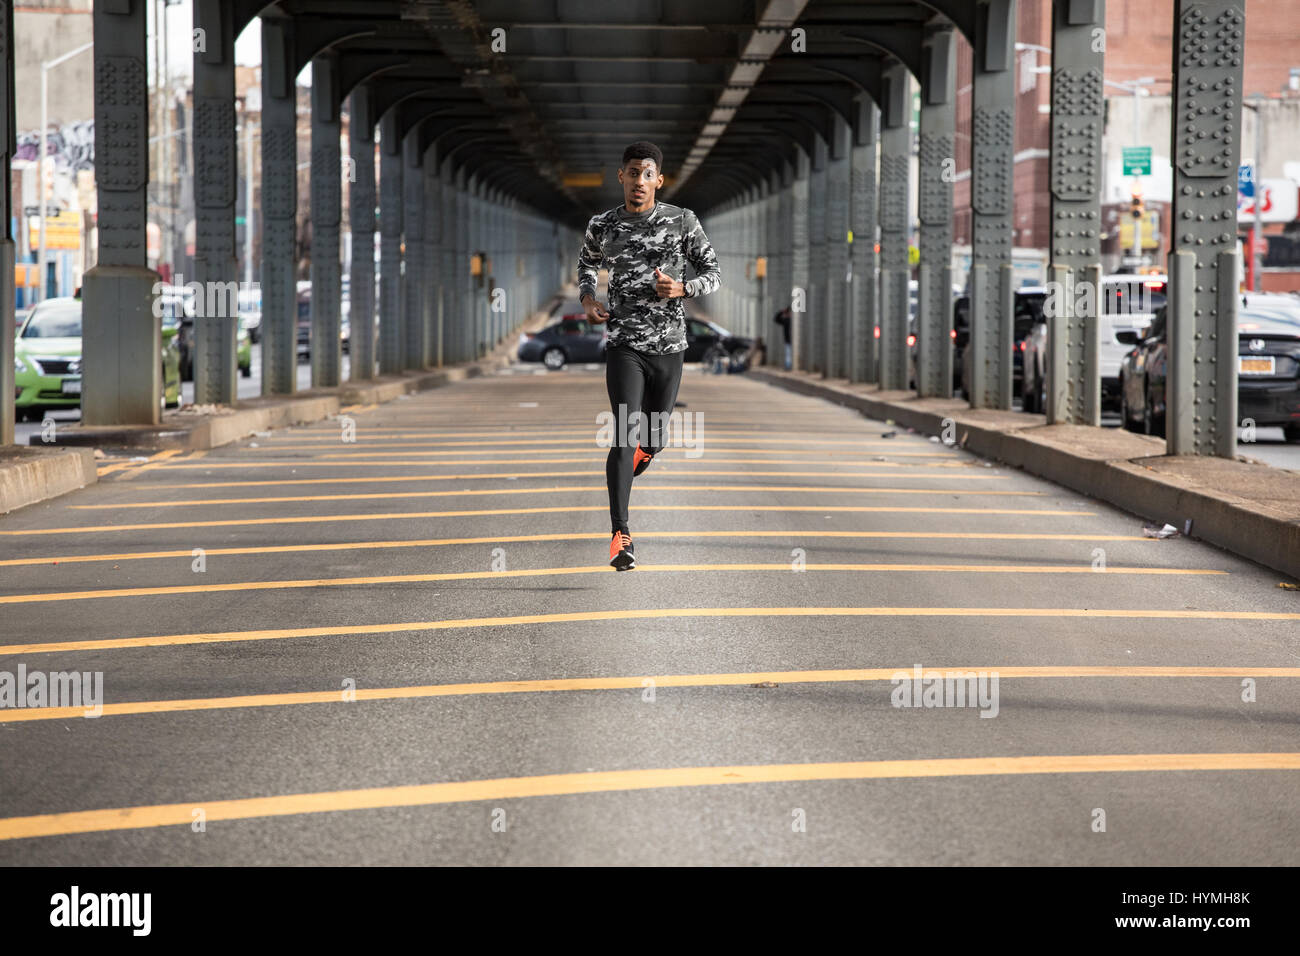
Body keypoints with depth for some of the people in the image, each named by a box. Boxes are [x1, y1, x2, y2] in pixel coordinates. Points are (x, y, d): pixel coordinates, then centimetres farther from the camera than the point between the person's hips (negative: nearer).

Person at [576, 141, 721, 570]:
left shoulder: (682, 221, 0)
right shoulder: (603, 226, 4)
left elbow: (713, 273, 5)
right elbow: (586, 262, 24)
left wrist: (682, 288, -15)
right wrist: (587, 298, 4)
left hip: (669, 346, 1)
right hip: (624, 345, -1)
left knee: (653, 441, 10)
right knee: (626, 433, -15)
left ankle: (622, 473, 47)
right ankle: (620, 535, -16)